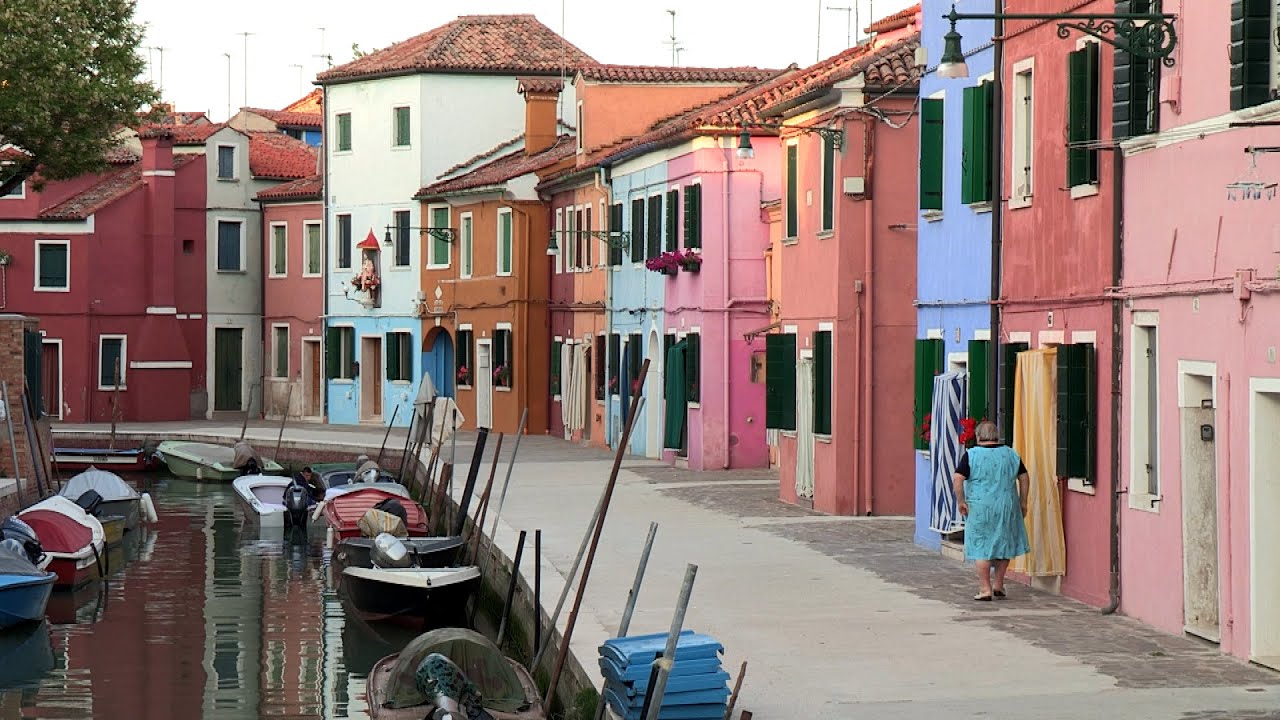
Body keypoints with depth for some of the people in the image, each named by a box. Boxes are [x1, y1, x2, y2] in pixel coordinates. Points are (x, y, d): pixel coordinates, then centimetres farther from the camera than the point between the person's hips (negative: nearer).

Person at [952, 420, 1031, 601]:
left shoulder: (971, 455, -6)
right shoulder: (1010, 454, 6)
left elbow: (957, 478, -14)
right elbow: (1024, 478, 8)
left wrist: (961, 501, -6)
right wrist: (1023, 502, 14)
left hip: (980, 507, -3)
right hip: (1007, 507, 3)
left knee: (981, 546, 3)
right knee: (1004, 543, 17)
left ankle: (985, 589, 1)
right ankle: (999, 585, 21)